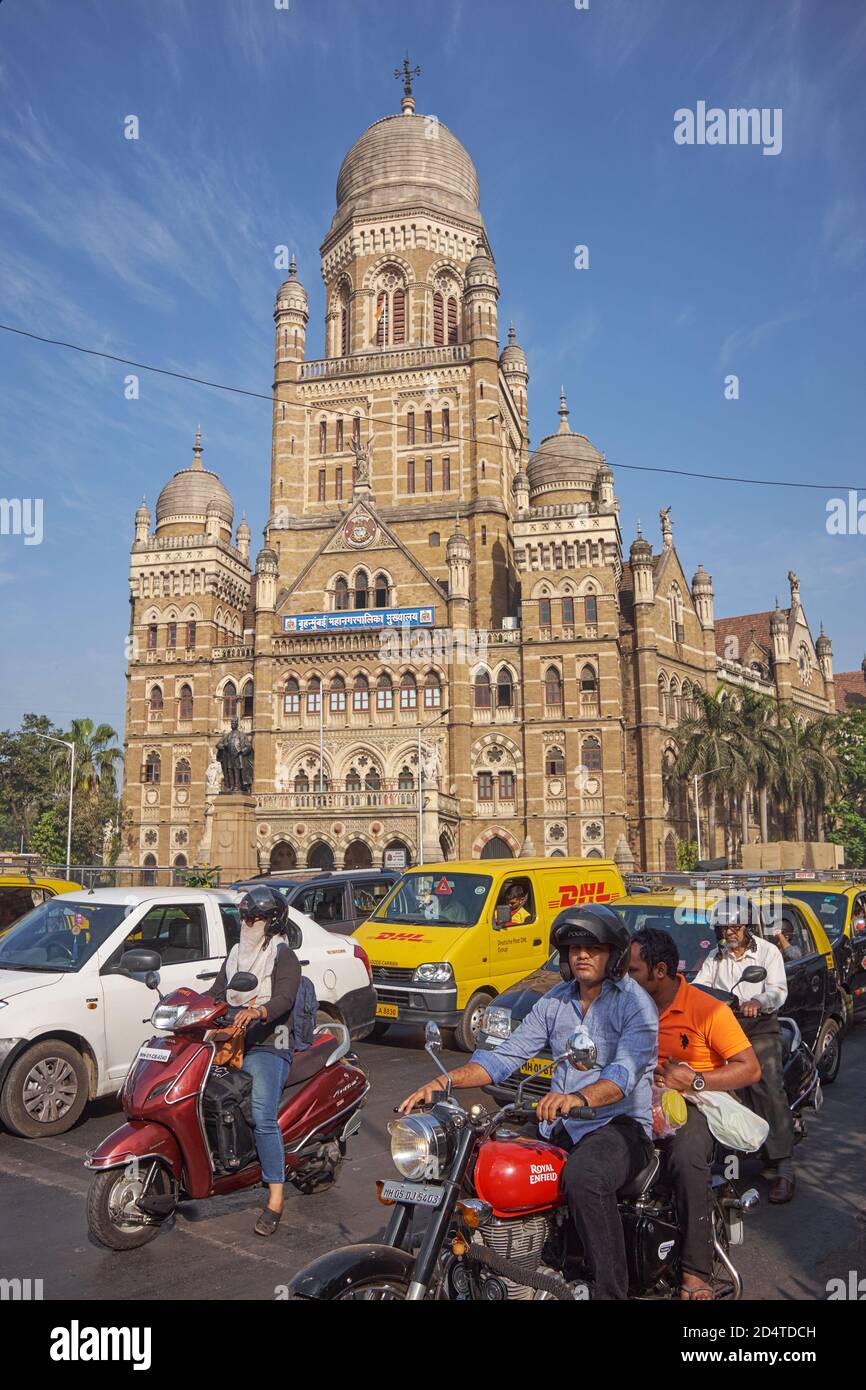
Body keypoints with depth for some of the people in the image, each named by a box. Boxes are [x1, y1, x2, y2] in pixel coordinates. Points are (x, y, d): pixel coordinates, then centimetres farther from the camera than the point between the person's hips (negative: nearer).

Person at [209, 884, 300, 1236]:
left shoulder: (283, 957, -3)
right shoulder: (235, 956, 21)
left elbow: (284, 999, -19)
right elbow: (215, 995, 19)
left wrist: (257, 1011, -39)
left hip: (268, 1048, -7)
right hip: (230, 1044, 8)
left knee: (263, 1118, -22)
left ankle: (275, 1198, -16)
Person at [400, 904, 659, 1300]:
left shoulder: (635, 1003, -8)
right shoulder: (554, 1001, 11)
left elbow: (626, 1072, -24)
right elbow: (507, 1055, 6)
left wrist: (579, 1097, -45)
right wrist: (444, 1081, -9)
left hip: (619, 1124, -6)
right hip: (558, 1124, 6)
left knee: (583, 1177, -37)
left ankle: (609, 1289, -22)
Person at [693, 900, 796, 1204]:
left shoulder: (768, 952, 4)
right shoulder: (715, 957, 16)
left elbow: (778, 990, -9)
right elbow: (698, 986, 8)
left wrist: (758, 1001, -30)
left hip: (760, 1028, -4)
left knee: (769, 1091, -14)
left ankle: (782, 1168, -13)